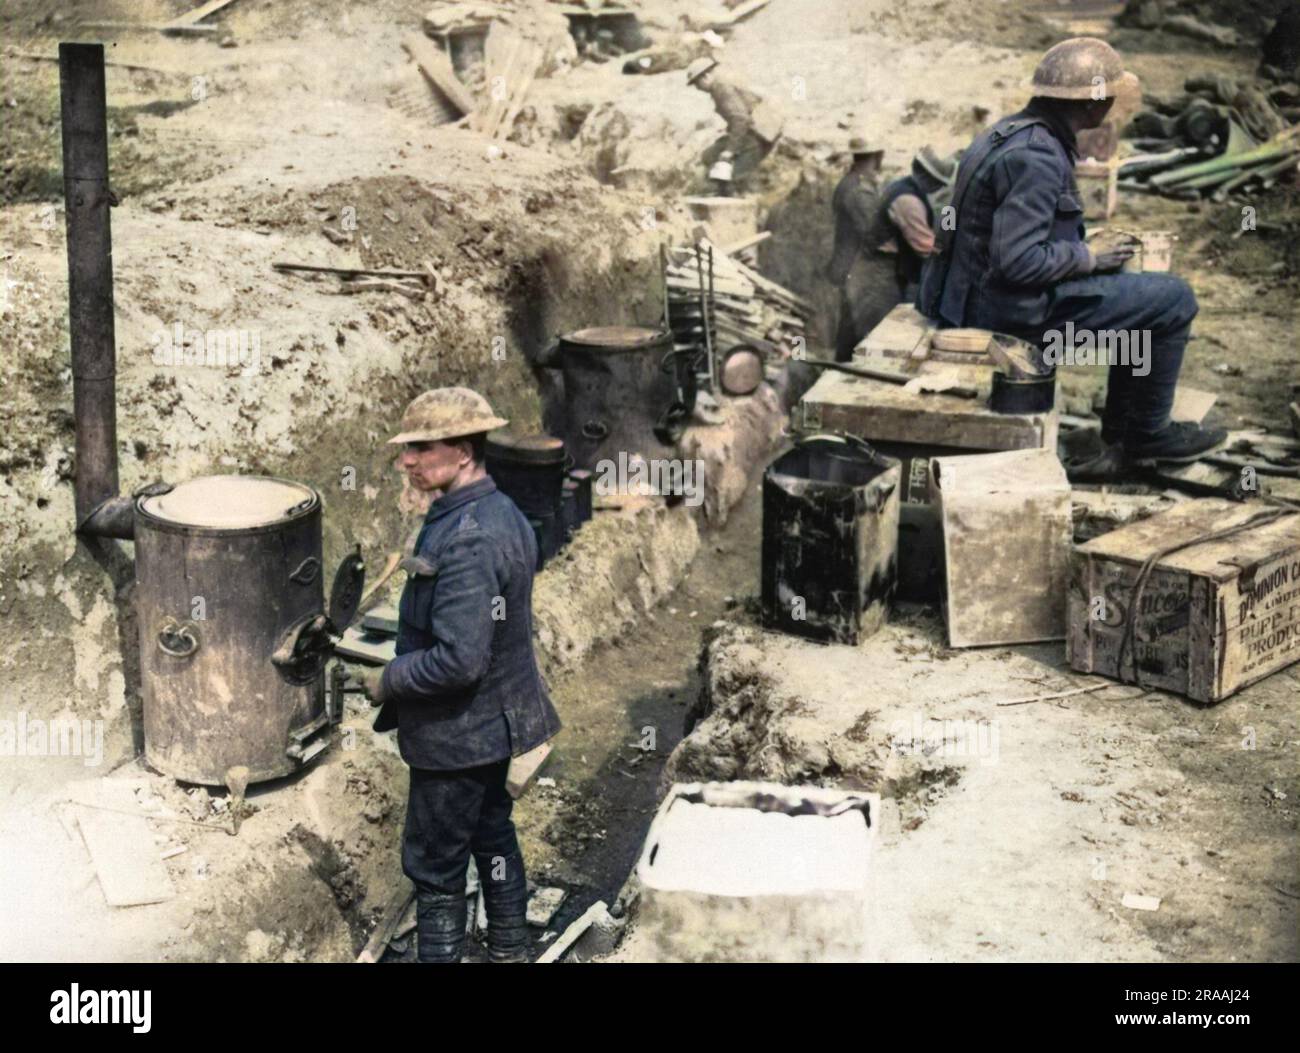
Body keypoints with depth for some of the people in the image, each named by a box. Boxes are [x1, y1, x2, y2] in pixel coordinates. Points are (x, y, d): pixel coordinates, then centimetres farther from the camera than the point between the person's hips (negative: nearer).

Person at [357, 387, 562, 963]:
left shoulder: (466, 540, -29)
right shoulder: (504, 514, 2)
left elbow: (458, 661, -32)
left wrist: (387, 681, -16)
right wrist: (402, 664, 12)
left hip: (457, 737, -10)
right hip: (501, 721, 10)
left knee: (435, 866, 5)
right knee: (493, 837, 24)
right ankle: (509, 948, 40)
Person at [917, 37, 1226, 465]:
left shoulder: (1014, 131, 8)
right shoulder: (1035, 157, -24)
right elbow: (1017, 260, -29)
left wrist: (1083, 251, 11)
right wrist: (1087, 259, -14)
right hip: (1015, 308, -10)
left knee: (1143, 295, 22)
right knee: (1174, 300, -4)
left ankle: (1121, 432, 25)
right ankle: (1148, 434, 12)